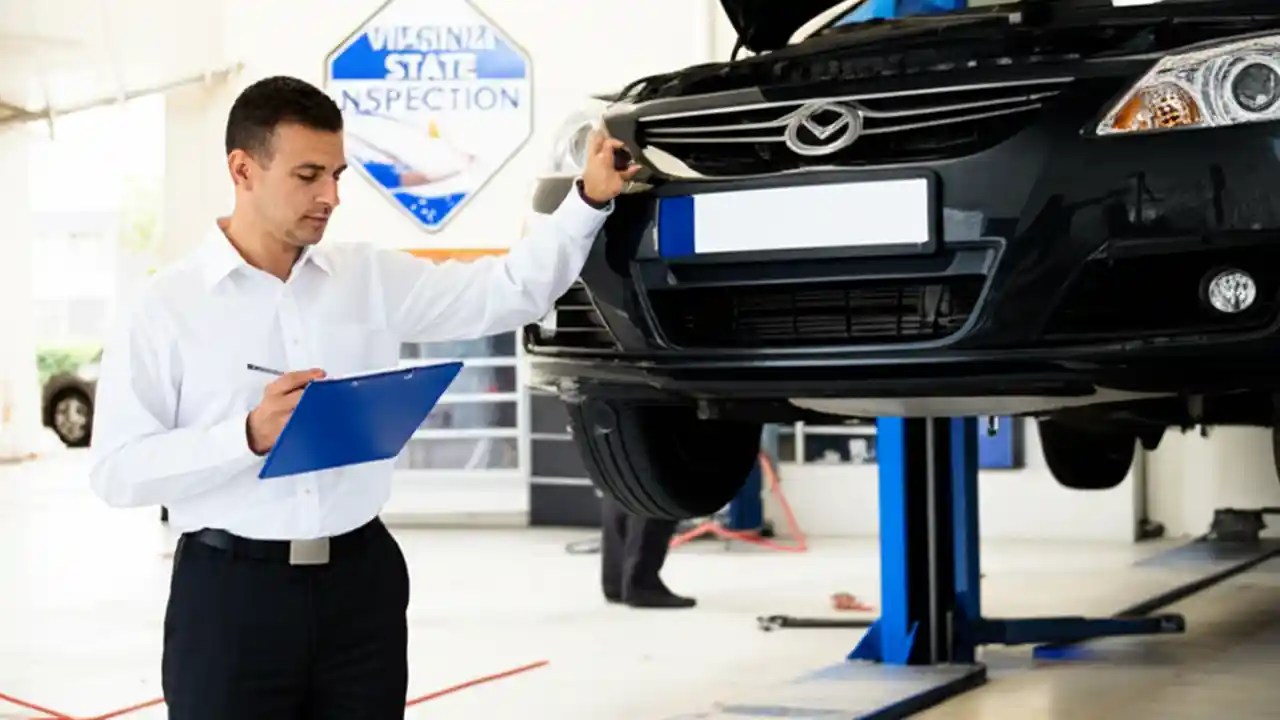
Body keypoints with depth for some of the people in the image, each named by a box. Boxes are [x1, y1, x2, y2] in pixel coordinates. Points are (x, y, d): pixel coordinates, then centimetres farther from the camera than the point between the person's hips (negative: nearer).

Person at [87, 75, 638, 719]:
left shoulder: (371, 277, 8)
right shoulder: (166, 309, -3)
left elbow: (511, 291, 5)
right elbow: (117, 470, -8)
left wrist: (589, 199, -8)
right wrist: (249, 436, -21)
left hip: (360, 581, 3)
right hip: (231, 593, -3)